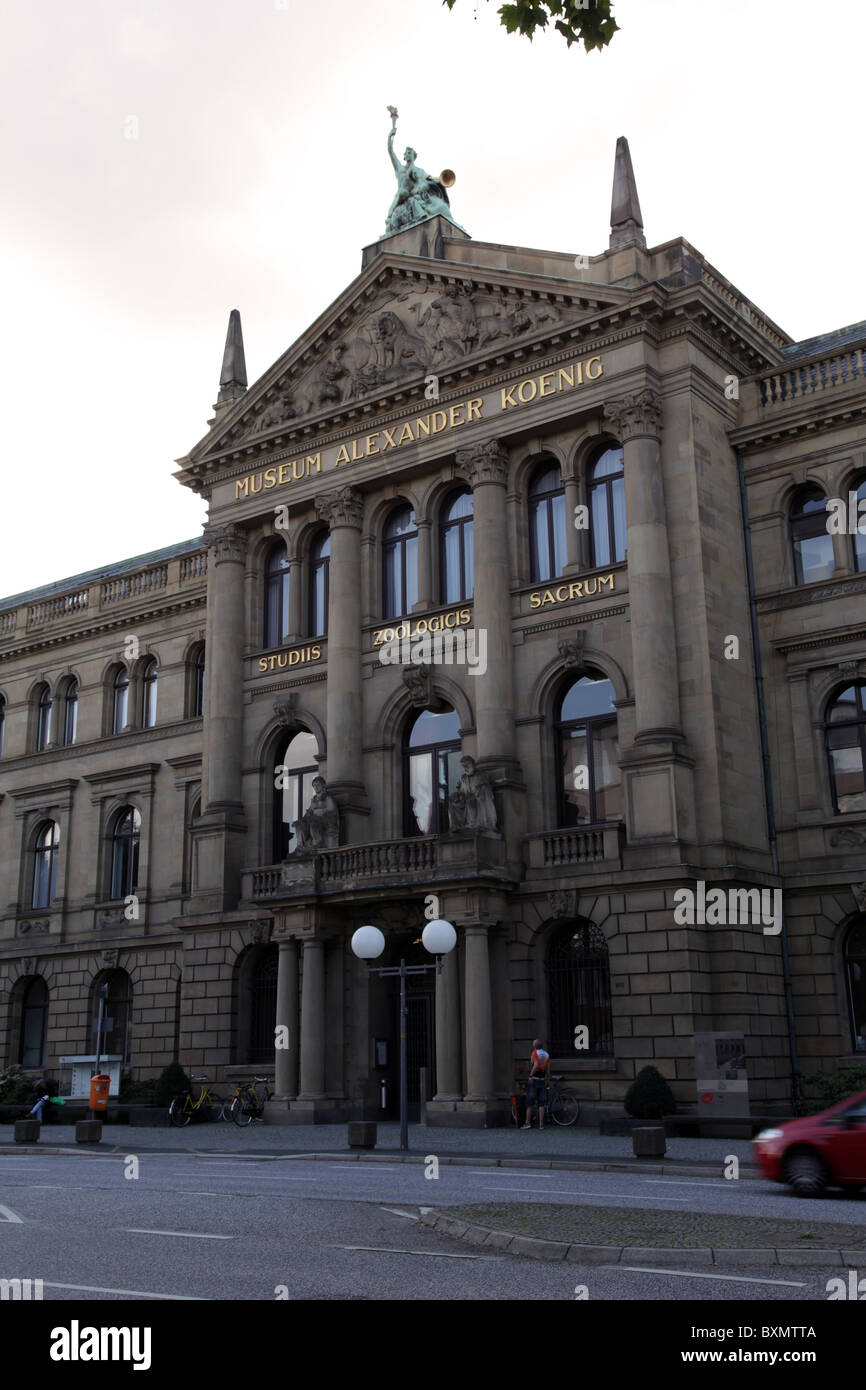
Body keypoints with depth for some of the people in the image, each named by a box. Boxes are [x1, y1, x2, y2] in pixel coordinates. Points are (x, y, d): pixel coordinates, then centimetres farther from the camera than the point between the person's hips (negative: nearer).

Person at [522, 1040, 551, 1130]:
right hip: (542, 1080, 5)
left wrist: (530, 1076, -20)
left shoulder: (535, 1053, -7)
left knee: (529, 1102, 3)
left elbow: (536, 1065, -24)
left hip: (534, 1080, -5)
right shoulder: (547, 1055, 9)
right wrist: (546, 1081, 14)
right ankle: (541, 1124, 2)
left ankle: (528, 1123, 3)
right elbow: (548, 1071, 7)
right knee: (541, 1103, 5)